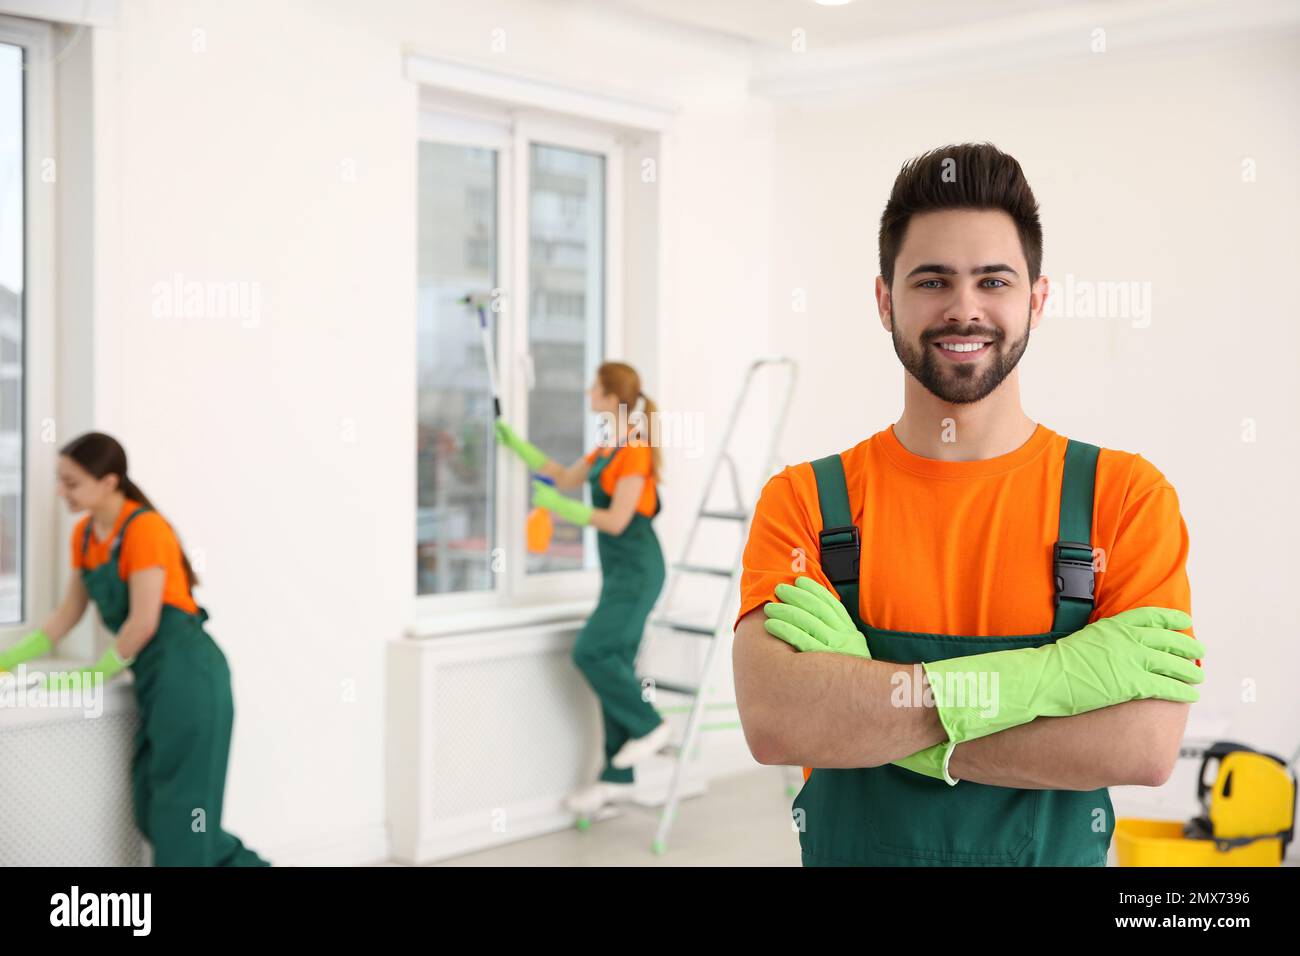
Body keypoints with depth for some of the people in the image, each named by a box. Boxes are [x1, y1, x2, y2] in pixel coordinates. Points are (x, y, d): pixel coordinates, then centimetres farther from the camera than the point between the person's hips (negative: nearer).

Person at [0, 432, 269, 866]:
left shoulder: (144, 528, -15)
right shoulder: (84, 534, 10)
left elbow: (144, 621, -18)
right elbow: (69, 611, 20)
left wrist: (96, 676, -8)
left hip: (186, 673, -9)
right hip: (154, 677, 9)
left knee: (179, 808, -3)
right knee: (152, 809, 11)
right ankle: (245, 865, 22)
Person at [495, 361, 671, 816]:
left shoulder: (634, 450, -15)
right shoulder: (610, 447, 13)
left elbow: (616, 520, -19)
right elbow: (567, 477, 25)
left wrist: (560, 506, -18)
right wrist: (516, 444, 26)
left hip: (636, 569, -9)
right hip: (619, 569, 9)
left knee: (591, 651, -13)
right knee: (613, 662, 8)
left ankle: (648, 725, 5)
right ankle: (617, 778, 12)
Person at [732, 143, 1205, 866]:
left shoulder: (1127, 495, -9)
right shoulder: (802, 501, -9)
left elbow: (1145, 747, -20)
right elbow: (771, 721, -23)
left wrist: (864, 710, -23)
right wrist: (1046, 676, -26)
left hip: (1059, 850, 0)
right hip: (850, 848, 0)